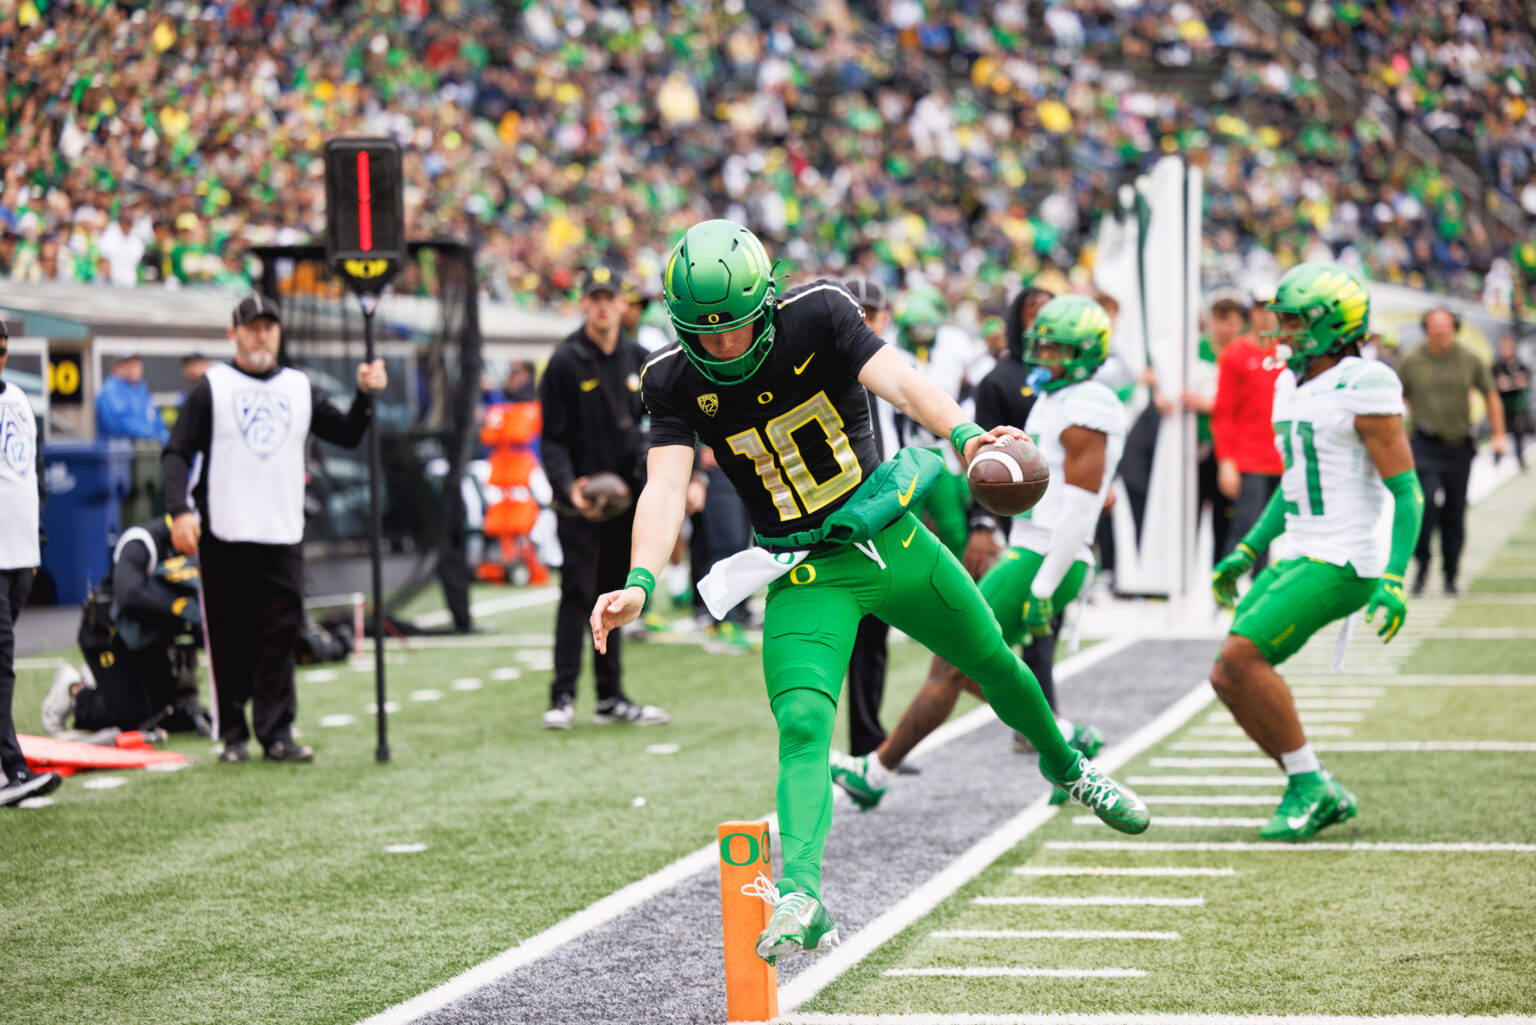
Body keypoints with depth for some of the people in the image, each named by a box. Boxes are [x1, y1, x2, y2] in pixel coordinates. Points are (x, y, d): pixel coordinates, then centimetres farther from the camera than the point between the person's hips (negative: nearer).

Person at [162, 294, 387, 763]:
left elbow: (346, 435, 12)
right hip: (223, 535, -3)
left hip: (283, 536, 3)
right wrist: (180, 510, -16)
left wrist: (366, 395, -6)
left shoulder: (299, 388, 14)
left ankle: (276, 734, -2)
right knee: (228, 639, 0)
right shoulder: (212, 387, 3)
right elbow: (177, 453, -2)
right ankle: (233, 736, 8)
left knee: (281, 635, -4)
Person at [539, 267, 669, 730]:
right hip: (580, 500, -5)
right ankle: (563, 697, -5)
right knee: (577, 595, -8)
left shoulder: (637, 360, 9)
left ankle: (611, 698, 14)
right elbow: (552, 437, -7)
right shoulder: (566, 362, -6)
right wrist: (568, 486, -22)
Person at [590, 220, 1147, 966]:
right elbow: (665, 487, -22)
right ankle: (800, 896, -34)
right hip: (807, 576, -1)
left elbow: (898, 381, -26)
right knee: (802, 722, -24)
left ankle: (1064, 764, 48)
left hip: (892, 538, 2)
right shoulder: (676, 381, -12)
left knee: (993, 663, 18)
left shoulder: (817, 317, -14)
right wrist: (640, 582, -40)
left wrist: (963, 433, -46)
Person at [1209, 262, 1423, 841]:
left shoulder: (1363, 390, -13)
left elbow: (1406, 492, -14)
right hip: (1302, 556, 9)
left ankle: (1308, 786, -6)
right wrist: (1247, 553, 21)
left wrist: (1393, 580, -22)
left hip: (1343, 563, -9)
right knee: (1228, 679, 2)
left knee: (1242, 655, -19)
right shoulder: (1293, 387, 14)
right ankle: (1323, 795, 11)